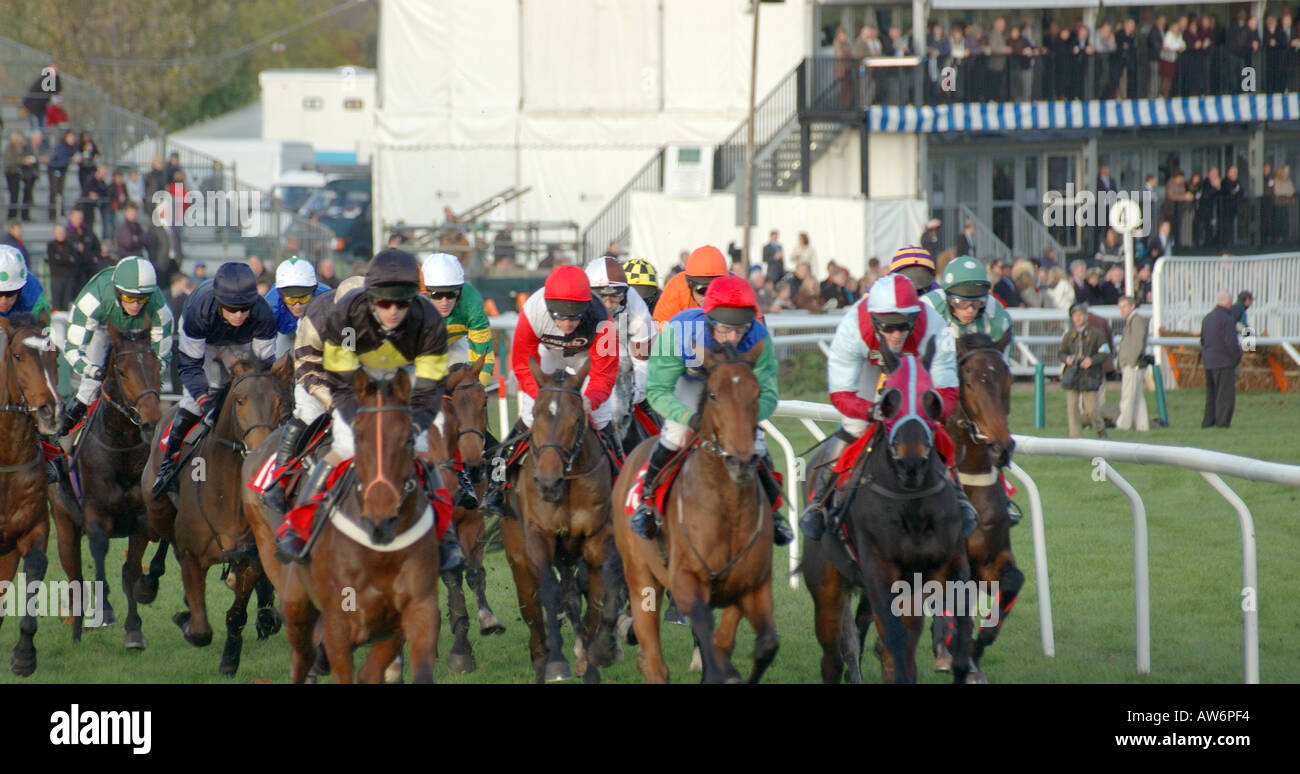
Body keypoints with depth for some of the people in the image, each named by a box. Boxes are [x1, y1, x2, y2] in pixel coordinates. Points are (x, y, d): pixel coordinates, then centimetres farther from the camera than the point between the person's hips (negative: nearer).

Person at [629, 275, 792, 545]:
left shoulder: (758, 339, -36)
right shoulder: (678, 332, -41)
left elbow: (767, 394, -28)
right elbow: (657, 390, -36)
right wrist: (690, 417, -53)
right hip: (689, 379, -1)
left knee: (754, 442, -8)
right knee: (676, 432, -22)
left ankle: (772, 510, 16)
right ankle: (647, 501, -2)